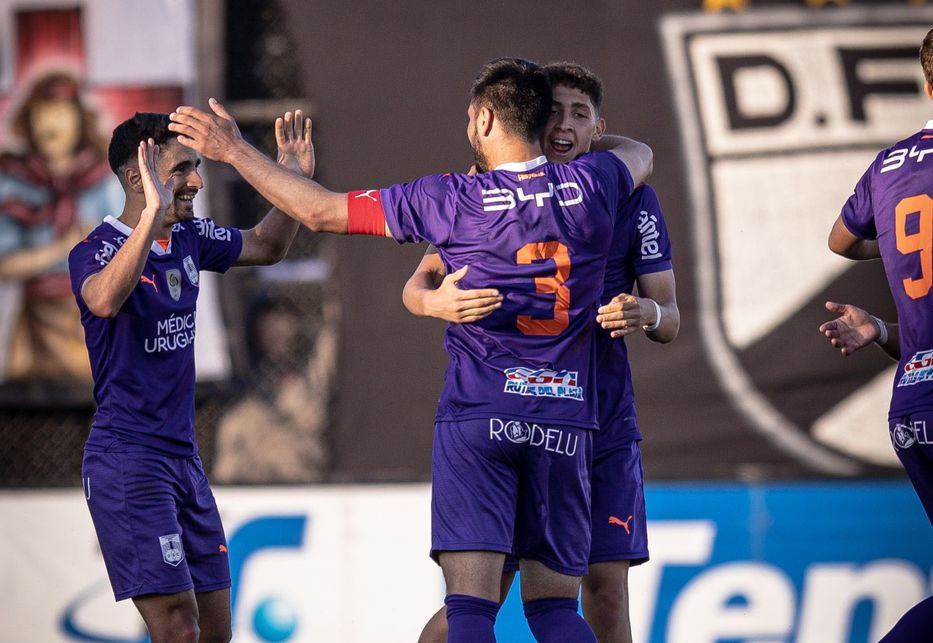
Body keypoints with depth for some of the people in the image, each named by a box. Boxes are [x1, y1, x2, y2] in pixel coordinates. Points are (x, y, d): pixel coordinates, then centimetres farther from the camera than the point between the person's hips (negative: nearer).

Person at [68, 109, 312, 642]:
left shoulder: (188, 238, 9)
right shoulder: (97, 250, -14)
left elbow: (265, 247, 26)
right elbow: (104, 300, -38)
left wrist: (295, 179, 9)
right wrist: (153, 214, -47)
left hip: (185, 457, 8)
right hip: (126, 461, -8)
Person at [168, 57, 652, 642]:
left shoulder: (453, 199, -7)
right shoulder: (590, 186, 1)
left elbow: (320, 211, -1)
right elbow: (640, 154, 27)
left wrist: (235, 150, 9)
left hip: (476, 416, -3)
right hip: (566, 421, 3)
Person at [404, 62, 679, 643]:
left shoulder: (631, 200, 2)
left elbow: (670, 319, 2)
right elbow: (416, 285, -1)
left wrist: (647, 314, -23)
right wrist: (437, 302, -26)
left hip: (603, 425, 1)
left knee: (606, 590, -4)